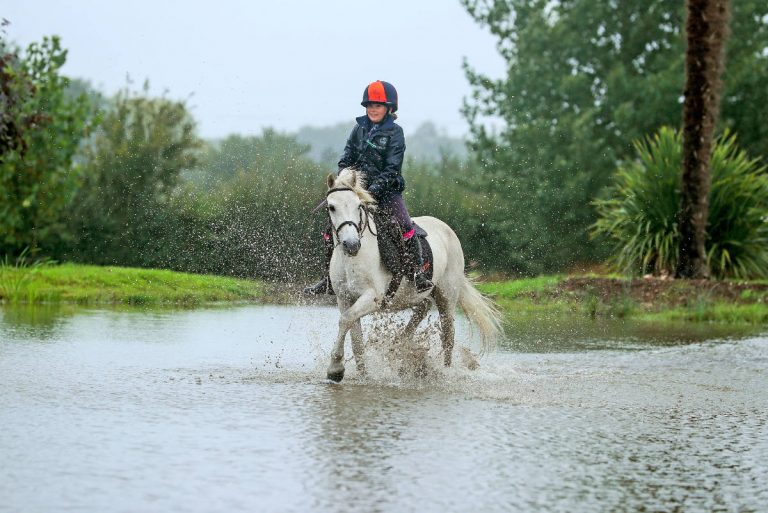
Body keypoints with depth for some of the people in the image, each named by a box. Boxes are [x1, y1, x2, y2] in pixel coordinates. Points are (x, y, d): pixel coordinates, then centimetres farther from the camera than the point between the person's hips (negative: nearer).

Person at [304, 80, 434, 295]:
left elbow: (392, 168, -13)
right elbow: (346, 159, 10)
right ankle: (329, 281, 8)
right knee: (332, 229, -1)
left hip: (387, 190, -4)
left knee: (406, 227, -22)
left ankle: (418, 275, -14)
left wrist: (376, 188, -25)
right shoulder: (360, 128, 8)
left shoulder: (394, 132, -5)